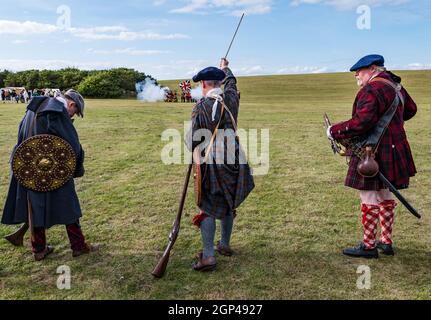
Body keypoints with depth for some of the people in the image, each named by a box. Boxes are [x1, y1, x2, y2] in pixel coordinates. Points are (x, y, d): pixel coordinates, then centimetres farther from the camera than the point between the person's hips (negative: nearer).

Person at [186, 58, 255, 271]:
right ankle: (224, 245, 33)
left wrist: (194, 149, 12)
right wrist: (226, 68, 45)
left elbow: (192, 140, -11)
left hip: (212, 161, -5)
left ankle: (208, 256, -1)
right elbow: (231, 81, 25)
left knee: (208, 208, 2)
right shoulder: (231, 98, 1)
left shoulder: (201, 106, -14)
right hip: (234, 159, 5)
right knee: (228, 204, 19)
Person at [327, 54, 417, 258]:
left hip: (373, 154, -10)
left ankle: (368, 246, 8)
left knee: (369, 198, -1)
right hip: (392, 152, 10)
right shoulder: (394, 85, 13)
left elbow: (362, 121, -30)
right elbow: (411, 109, 26)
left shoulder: (371, 90, -19)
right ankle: (386, 242, 27)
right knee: (385, 196, 17)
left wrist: (335, 131, -19)